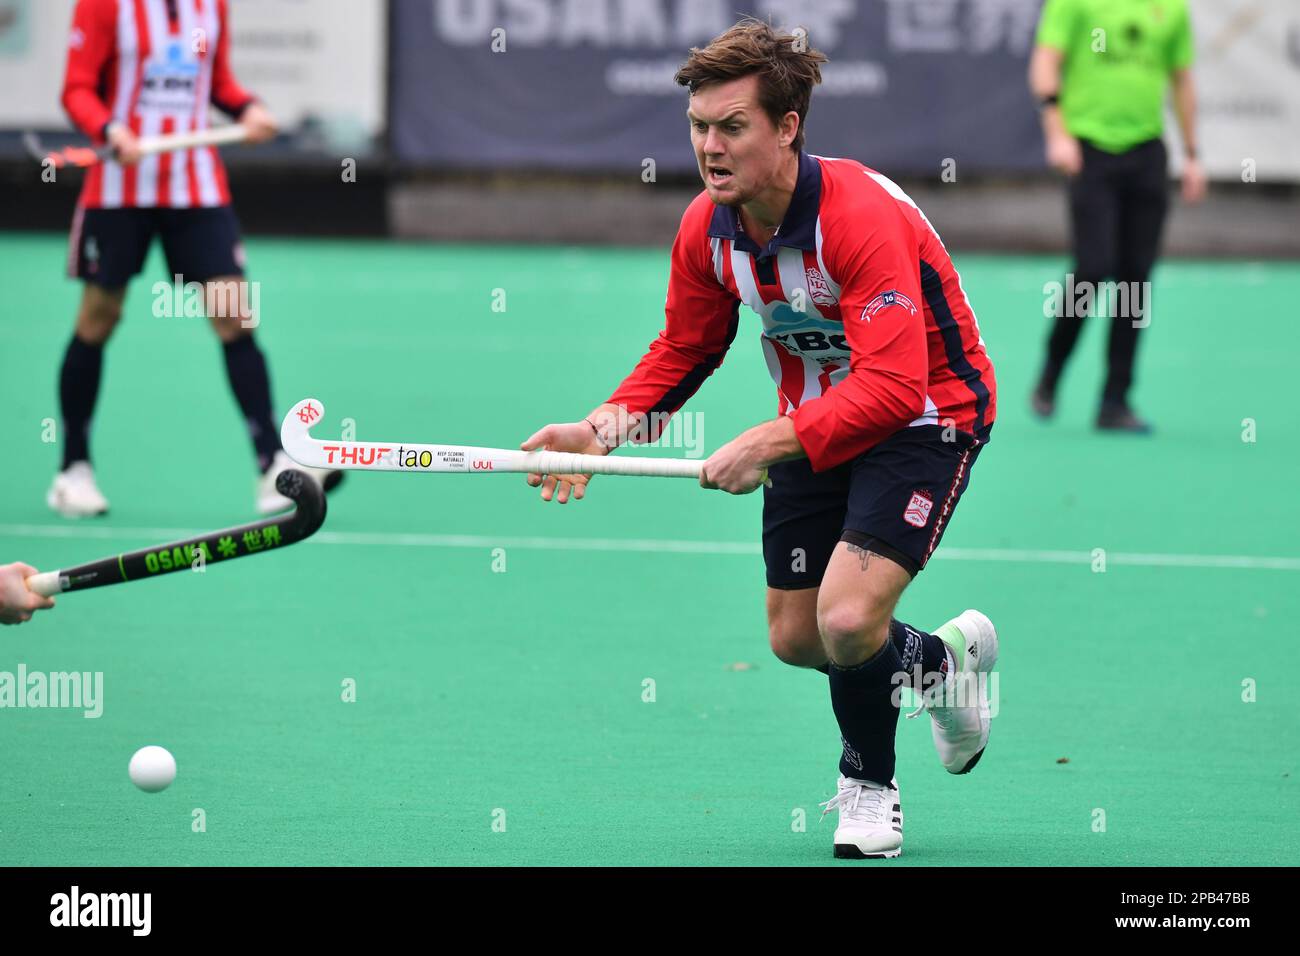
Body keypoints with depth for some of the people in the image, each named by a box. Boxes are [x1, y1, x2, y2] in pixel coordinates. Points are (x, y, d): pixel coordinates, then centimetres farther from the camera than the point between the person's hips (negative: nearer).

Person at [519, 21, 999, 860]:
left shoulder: (863, 215, -31)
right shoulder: (707, 227, -9)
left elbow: (894, 387, -38)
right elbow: (683, 351, 7)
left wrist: (771, 443, -45)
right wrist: (604, 428, -10)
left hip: (928, 414, -7)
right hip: (813, 423, 7)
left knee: (849, 619, -22)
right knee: (795, 635, 9)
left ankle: (869, 784, 8)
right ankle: (944, 658, 41)